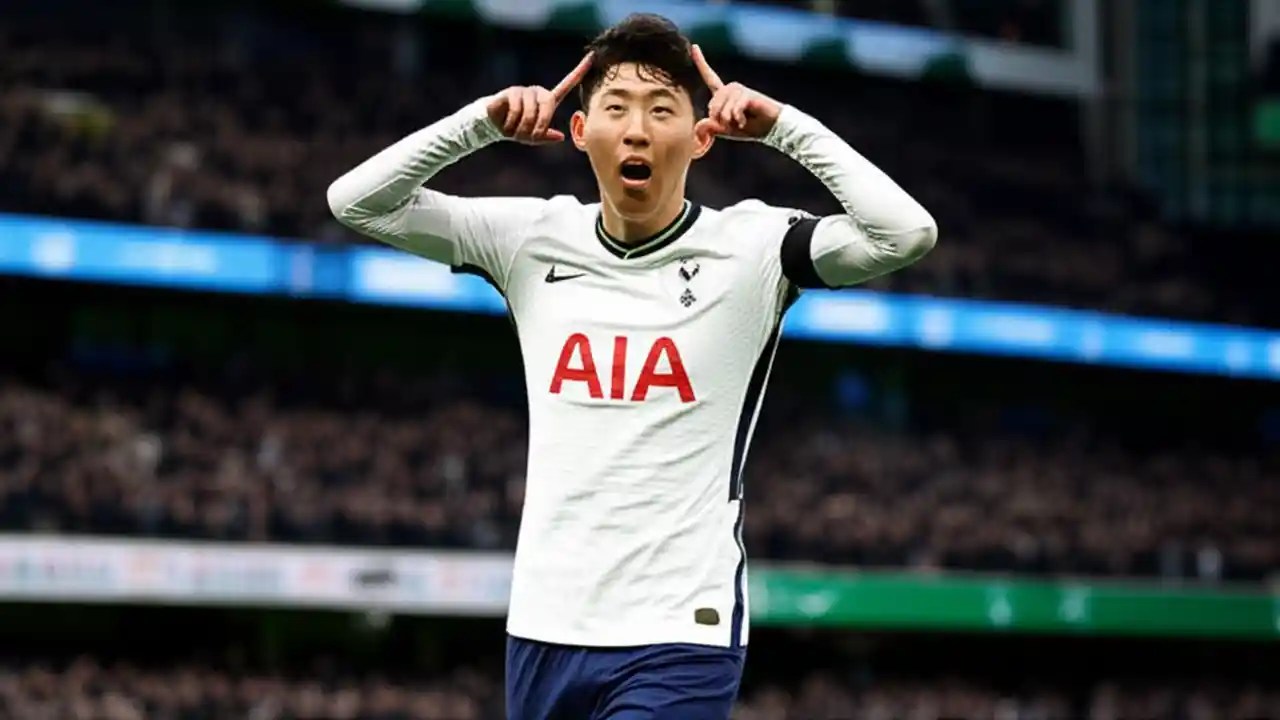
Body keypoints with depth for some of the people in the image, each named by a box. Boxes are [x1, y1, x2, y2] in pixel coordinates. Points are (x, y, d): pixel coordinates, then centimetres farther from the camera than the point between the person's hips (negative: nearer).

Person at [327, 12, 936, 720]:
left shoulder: (751, 247, -4)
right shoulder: (535, 238, 6)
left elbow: (907, 231, -18)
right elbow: (355, 201, 5)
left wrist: (784, 124, -14)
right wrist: (480, 122, -6)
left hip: (680, 641, -4)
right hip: (543, 629, 4)